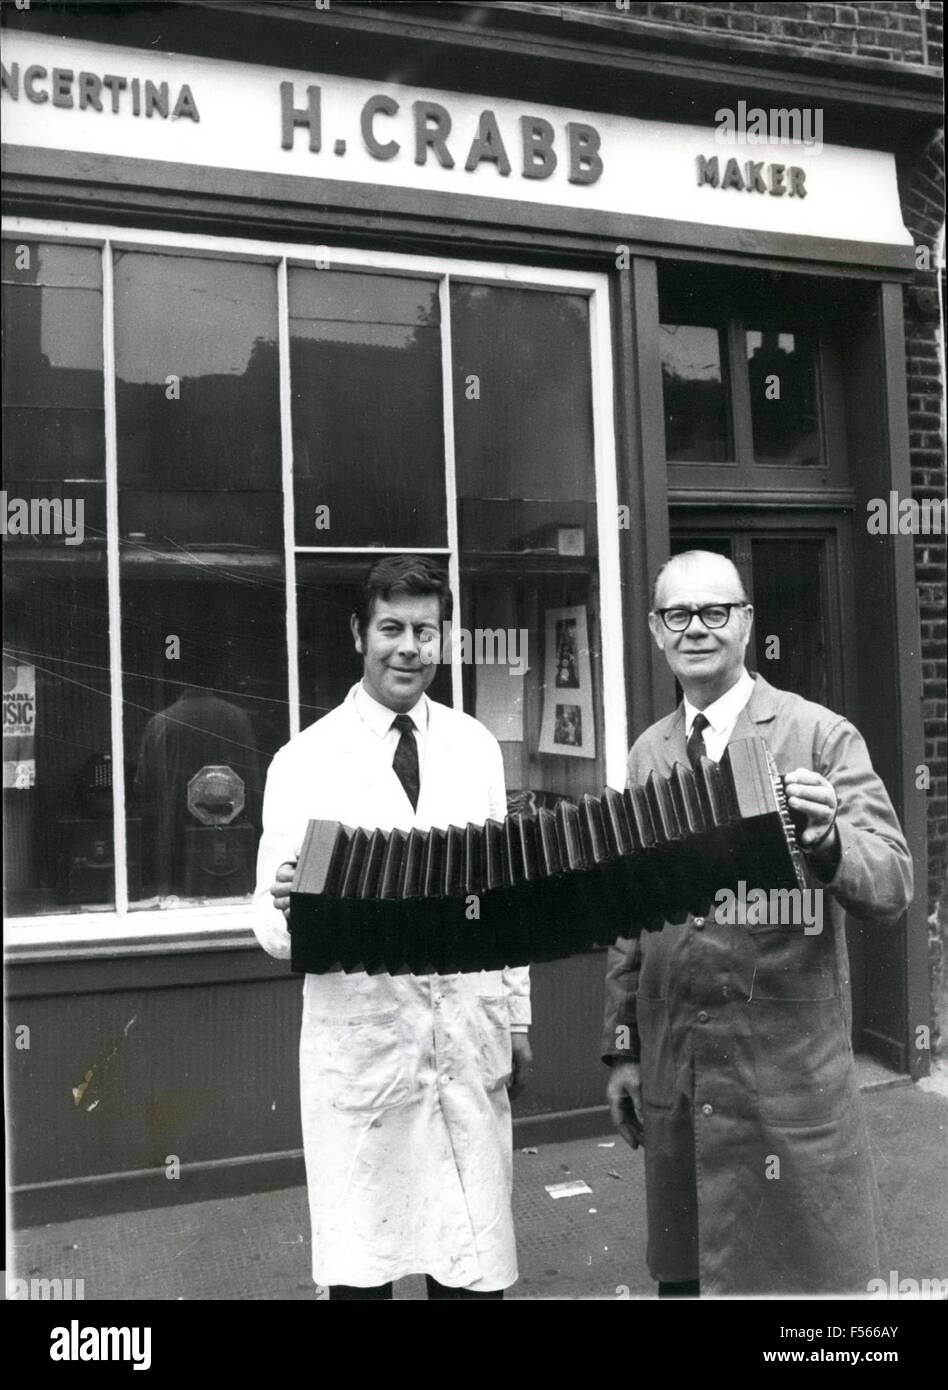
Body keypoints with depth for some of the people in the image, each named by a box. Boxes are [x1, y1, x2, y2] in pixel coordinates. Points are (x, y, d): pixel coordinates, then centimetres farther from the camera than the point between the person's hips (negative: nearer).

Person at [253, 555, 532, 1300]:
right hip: (360, 1038, -2)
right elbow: (274, 926, -5)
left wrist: (520, 1019, 11)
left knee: (475, 1263, 9)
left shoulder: (477, 747, 6)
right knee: (359, 1263, 7)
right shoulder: (306, 760, -5)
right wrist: (286, 907, -28)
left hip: (471, 1035, 3)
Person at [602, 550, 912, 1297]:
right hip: (673, 1071, 4)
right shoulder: (647, 753, 7)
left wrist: (826, 842, -34)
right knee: (683, 1272, 14)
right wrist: (622, 1048, 12)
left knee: (802, 1273, 8)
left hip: (788, 1073, -4)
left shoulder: (821, 736, -6)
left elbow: (893, 884, -14)